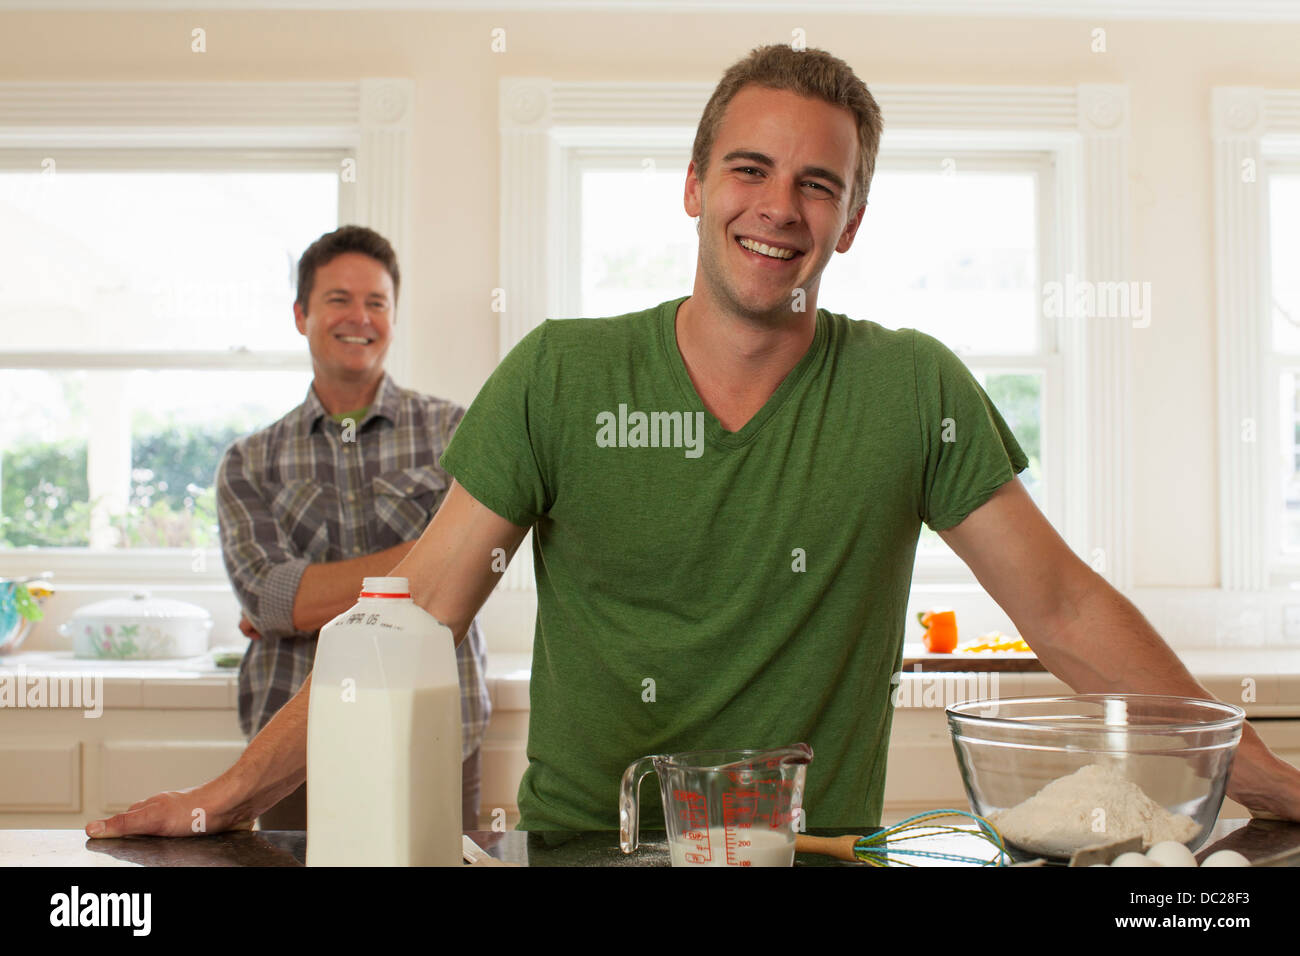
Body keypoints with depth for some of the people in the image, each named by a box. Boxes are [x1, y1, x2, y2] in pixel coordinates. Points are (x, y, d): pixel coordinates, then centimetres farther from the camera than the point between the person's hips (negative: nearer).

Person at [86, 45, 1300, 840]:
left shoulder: (912, 390, -1)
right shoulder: (560, 377, -2)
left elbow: (1066, 609, 2)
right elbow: (419, 608, -2)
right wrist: (232, 790, -10)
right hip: (580, 839, 0)